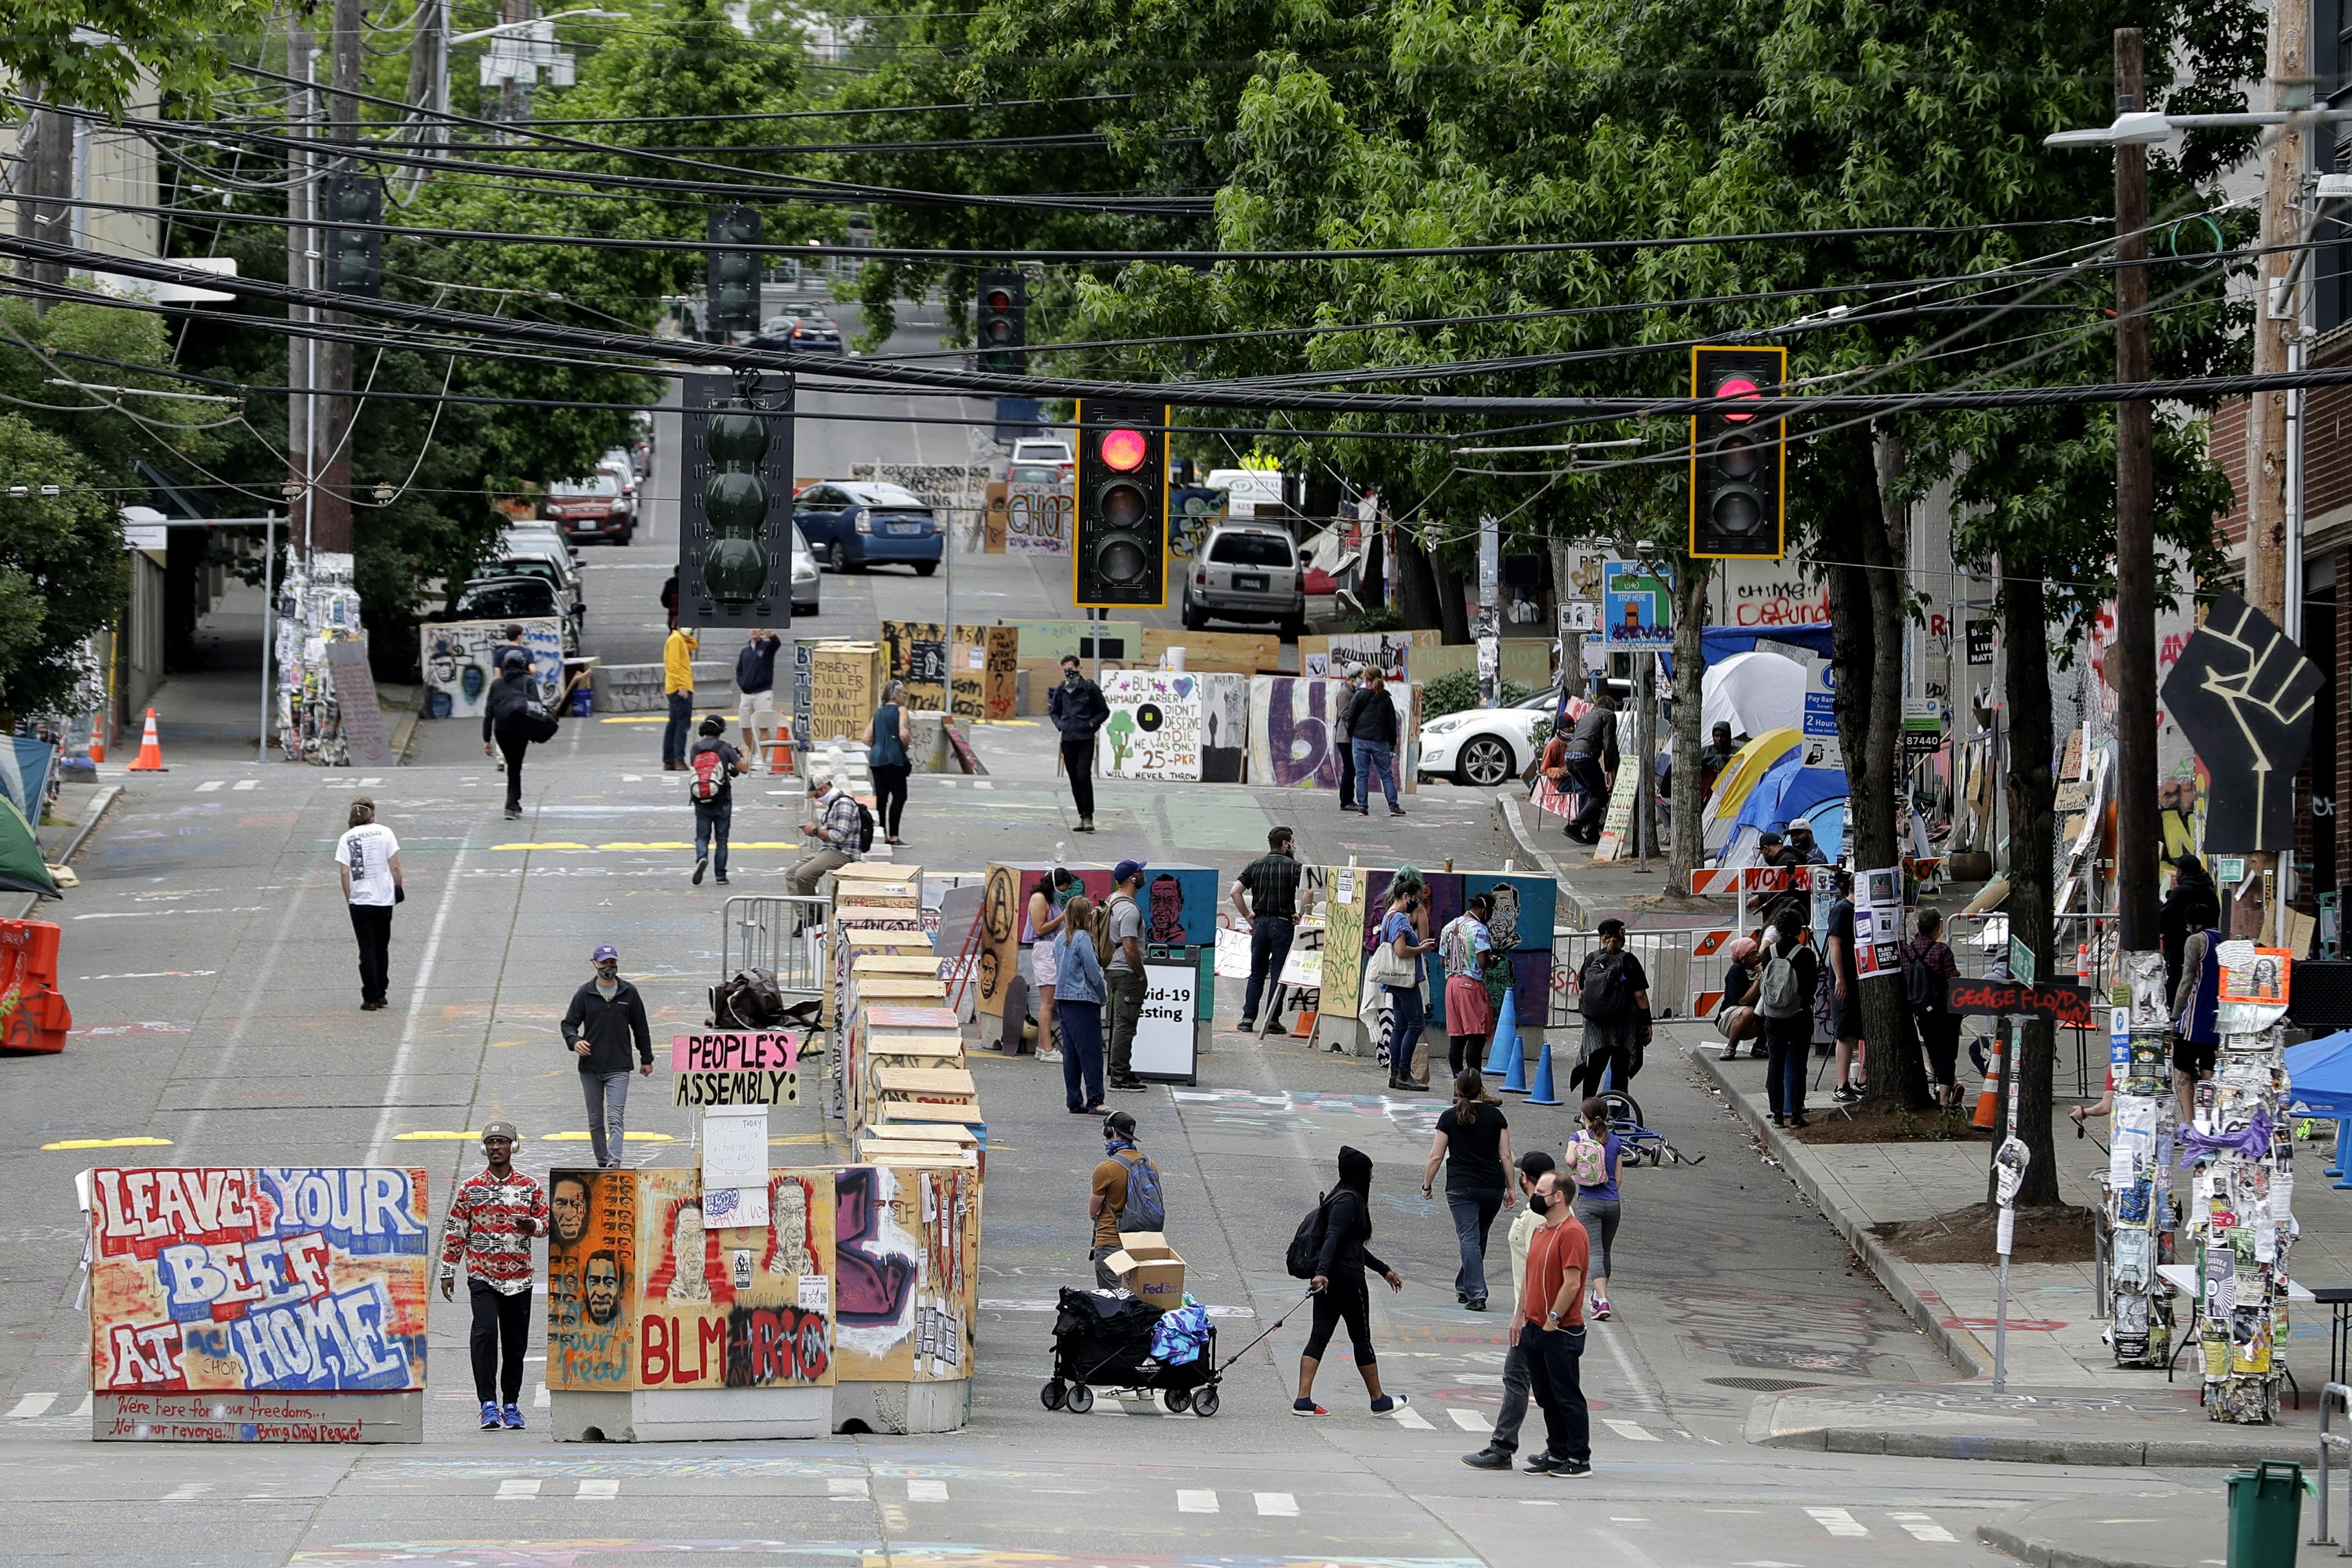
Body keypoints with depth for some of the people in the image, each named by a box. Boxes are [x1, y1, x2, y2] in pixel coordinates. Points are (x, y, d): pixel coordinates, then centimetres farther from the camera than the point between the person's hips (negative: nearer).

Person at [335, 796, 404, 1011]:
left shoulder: (346, 839, -1)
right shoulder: (384, 833, -2)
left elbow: (344, 873, -5)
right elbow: (395, 866, -3)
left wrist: (348, 897, 4)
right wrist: (398, 889, 9)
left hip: (359, 900, -1)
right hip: (384, 898, 1)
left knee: (367, 950, 2)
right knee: (381, 948, 15)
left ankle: (370, 998, -2)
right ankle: (380, 995, 20)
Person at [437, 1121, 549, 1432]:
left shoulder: (529, 1187, 7)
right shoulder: (470, 1188, 5)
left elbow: (547, 1220, 12)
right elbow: (454, 1230, 8)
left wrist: (532, 1225, -12)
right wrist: (448, 1271, 5)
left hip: (519, 1277, 2)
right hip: (482, 1275, -2)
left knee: (515, 1343, 7)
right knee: (485, 1334, -18)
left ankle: (511, 1406, 19)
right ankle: (489, 1406, -17)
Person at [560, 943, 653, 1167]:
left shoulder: (629, 993, 6)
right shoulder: (584, 994, 5)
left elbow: (640, 1028, 14)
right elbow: (568, 1024, 8)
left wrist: (646, 1059, 15)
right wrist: (574, 1041, -14)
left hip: (618, 1067, -2)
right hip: (589, 1067, 2)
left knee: (615, 1118, -14)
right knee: (595, 1120, 8)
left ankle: (614, 1161, -25)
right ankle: (602, 1163, 17)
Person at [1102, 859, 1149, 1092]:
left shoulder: (1112, 902, 13)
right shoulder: (1129, 909, -20)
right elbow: (1130, 948, -24)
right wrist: (1141, 975, -12)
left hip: (1112, 970, 10)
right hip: (1126, 973, -10)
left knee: (1121, 1024, 16)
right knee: (1125, 1025, -7)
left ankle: (1122, 1071, 22)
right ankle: (1119, 1075, -7)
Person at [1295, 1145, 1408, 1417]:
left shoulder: (1344, 1198, 17)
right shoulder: (1348, 1201, -13)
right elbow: (1333, 1237, -26)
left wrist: (1384, 1270, 34)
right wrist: (1322, 1271, -38)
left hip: (1328, 1279, 9)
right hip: (1347, 1277, -9)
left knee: (1319, 1336, 3)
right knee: (1361, 1339, 4)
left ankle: (1303, 1400, -6)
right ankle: (1379, 1401, 17)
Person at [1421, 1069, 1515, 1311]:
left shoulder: (1449, 1117, -1)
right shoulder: (1495, 1115, 4)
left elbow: (1436, 1157, -1)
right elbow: (1506, 1156, 3)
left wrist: (1427, 1185, 11)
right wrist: (1510, 1187, 10)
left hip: (1461, 1186, -2)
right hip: (1492, 1186, 2)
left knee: (1469, 1239, -5)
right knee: (1479, 1238, 17)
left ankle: (1476, 1294, -16)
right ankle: (1464, 1288, 29)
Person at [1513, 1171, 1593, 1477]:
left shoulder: (1571, 1233, -15)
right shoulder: (1540, 1232, 15)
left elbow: (1572, 1283, -19)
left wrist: (1552, 1320, -17)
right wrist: (1521, 1317, 16)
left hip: (1561, 1333, -9)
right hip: (1536, 1329, 9)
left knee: (1567, 1396, -3)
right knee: (1546, 1396, 13)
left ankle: (1580, 1459, 2)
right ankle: (1557, 1454, 21)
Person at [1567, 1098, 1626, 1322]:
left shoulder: (1578, 1137, -1)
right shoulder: (1615, 1141, 6)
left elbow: (1570, 1160, -18)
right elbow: (1617, 1177, 9)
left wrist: (1575, 1170, 3)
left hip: (1588, 1202, -3)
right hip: (1612, 1202, 3)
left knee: (1595, 1252, -9)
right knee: (1606, 1252, 18)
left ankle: (1602, 1300, -25)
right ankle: (1599, 1296, 30)